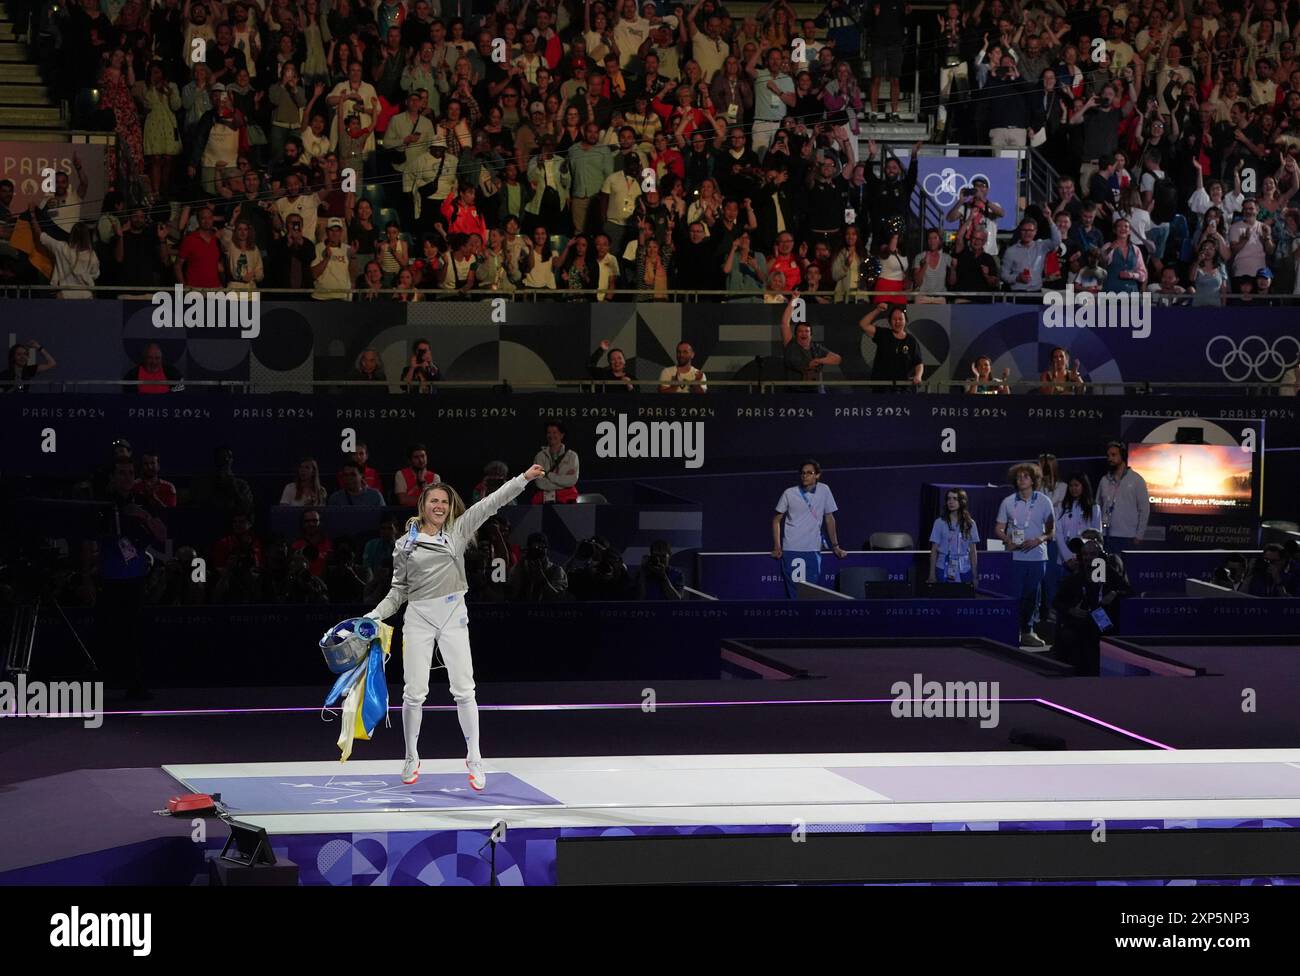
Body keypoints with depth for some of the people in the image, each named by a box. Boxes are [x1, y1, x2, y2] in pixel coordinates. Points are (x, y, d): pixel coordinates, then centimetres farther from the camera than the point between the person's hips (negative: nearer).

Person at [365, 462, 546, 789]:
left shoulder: (457, 532, 8)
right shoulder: (405, 545, 9)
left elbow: (489, 503, 1)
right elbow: (398, 590, 13)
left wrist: (524, 479, -5)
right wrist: (374, 616, 1)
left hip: (453, 615, 0)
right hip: (418, 618, 0)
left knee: (463, 690, -3)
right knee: (414, 693, -1)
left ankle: (474, 759, 7)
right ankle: (411, 759, 16)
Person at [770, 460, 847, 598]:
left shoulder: (824, 490, 3)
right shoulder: (789, 493, 0)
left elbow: (829, 519, 12)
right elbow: (776, 520, 8)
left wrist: (835, 546, 12)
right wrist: (777, 547, 1)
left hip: (813, 550, 1)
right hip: (791, 550, -1)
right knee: (795, 594, -5)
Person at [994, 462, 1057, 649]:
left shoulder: (1044, 502, 3)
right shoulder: (1008, 502, 4)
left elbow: (1051, 530, 5)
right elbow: (999, 528, 7)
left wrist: (1038, 540, -13)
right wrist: (1008, 540, -12)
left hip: (1036, 555, 1)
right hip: (1015, 555, -1)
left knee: (1032, 596, 6)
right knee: (1014, 595, -3)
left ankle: (1028, 632, 15)